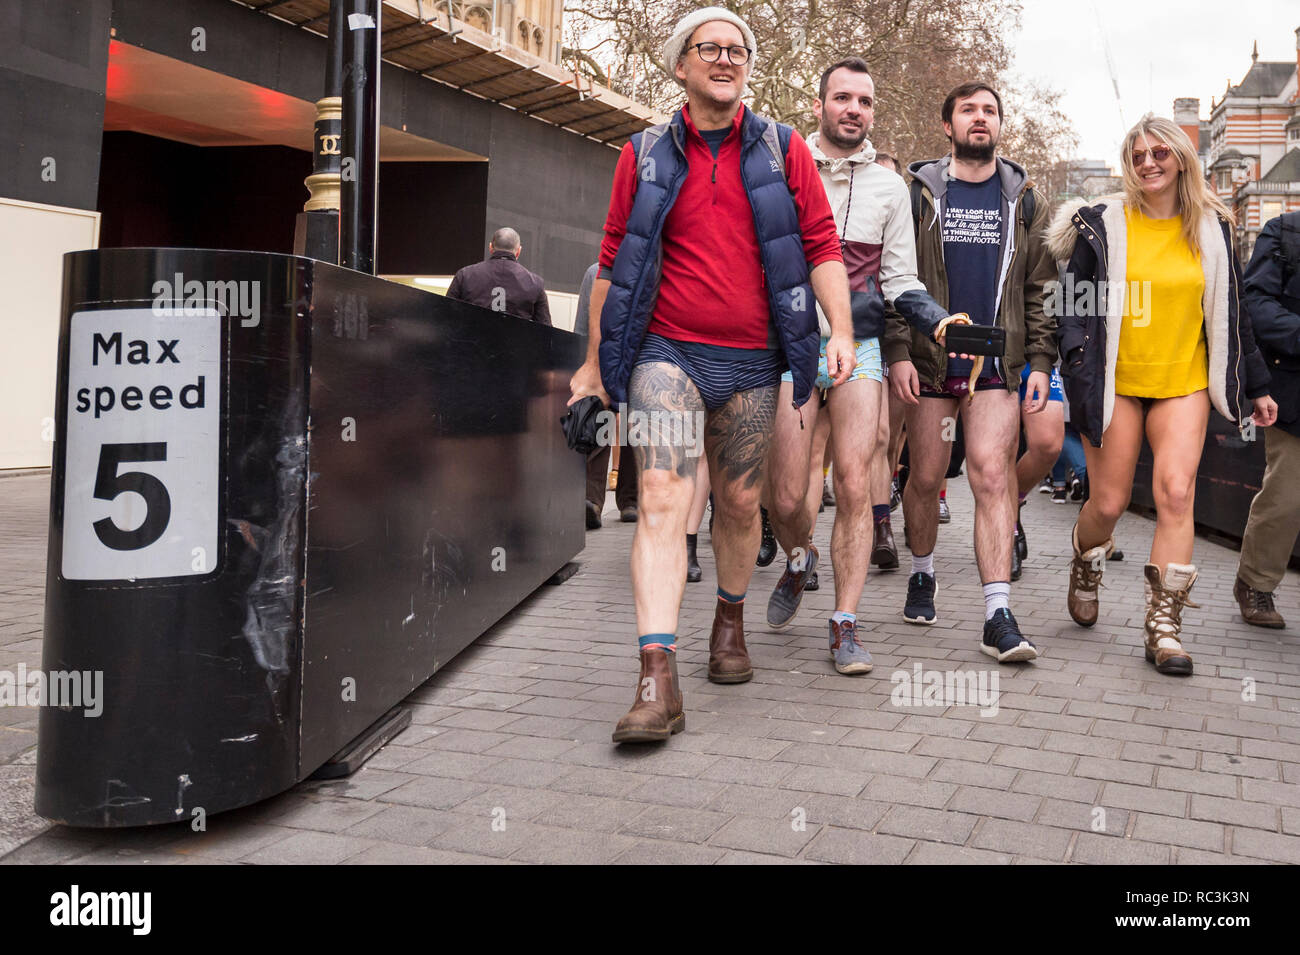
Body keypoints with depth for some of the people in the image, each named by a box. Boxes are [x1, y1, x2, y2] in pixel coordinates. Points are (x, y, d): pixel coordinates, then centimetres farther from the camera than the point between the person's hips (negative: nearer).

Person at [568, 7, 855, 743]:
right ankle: (659, 681, -19)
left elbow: (821, 244, 5)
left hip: (752, 361, 2)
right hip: (667, 353, -1)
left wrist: (842, 330, -9)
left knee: (740, 503, 11)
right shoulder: (645, 156, 8)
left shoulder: (783, 150, 8)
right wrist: (596, 360, 11)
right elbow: (614, 262, 11)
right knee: (663, 500, -15)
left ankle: (731, 620, 37)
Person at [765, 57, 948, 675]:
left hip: (858, 348, 1)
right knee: (788, 500, -2)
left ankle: (845, 626, 0)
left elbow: (900, 283, 12)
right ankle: (799, 561, 33)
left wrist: (941, 322, -6)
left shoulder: (889, 188, 11)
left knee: (853, 485, -10)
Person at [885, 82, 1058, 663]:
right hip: (929, 360, 0)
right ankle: (922, 575, 31)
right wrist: (898, 352, -10)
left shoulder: (1023, 199, 13)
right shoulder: (919, 193, 6)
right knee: (925, 478, 6)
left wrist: (1040, 360, 2)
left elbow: (1040, 287, 12)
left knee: (992, 477, -9)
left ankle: (998, 616, -11)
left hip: (997, 363, 1)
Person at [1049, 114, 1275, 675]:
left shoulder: (1210, 229, 9)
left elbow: (1229, 313, 15)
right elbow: (1076, 303, 1)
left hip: (1184, 382, 2)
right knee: (1108, 503, -1)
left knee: (1176, 491, -14)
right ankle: (1086, 561, 34)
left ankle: (1164, 624, -9)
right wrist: (1078, 369, -11)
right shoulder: (1102, 226, 1)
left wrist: (1255, 387, 17)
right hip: (1116, 382, -1)